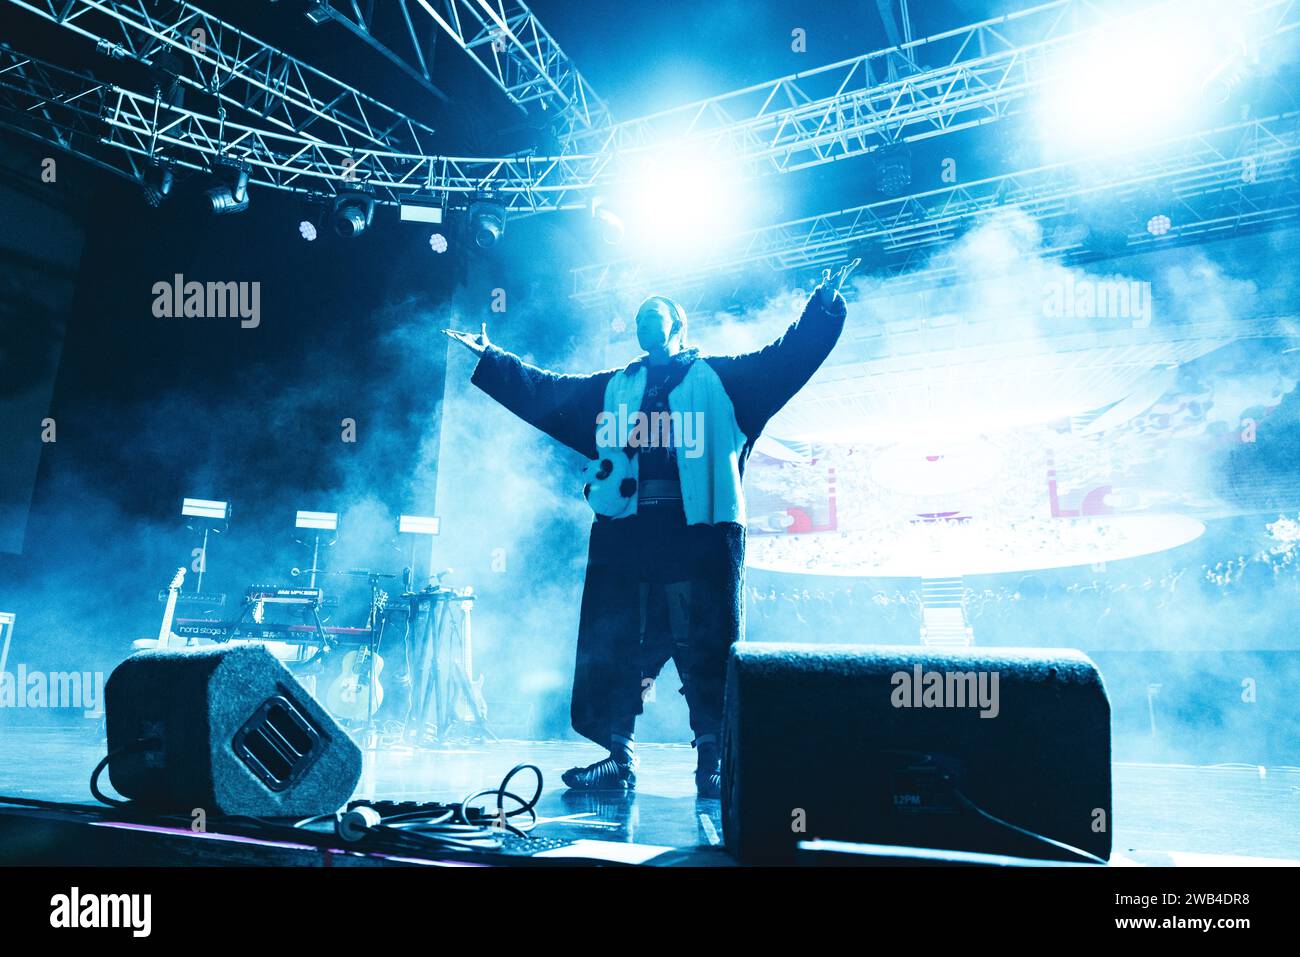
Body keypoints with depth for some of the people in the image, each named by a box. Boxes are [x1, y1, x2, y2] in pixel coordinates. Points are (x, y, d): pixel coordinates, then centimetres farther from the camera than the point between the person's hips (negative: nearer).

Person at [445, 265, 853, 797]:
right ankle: (619, 758, 13)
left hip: (700, 532, -3)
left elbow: (786, 359, 8)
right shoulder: (611, 389, 24)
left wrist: (824, 307, -4)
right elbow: (543, 392, 25)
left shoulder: (721, 379, 16)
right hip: (625, 532, 3)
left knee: (707, 649, -4)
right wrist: (488, 358, 23)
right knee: (612, 649, 2)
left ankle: (713, 763, 6)